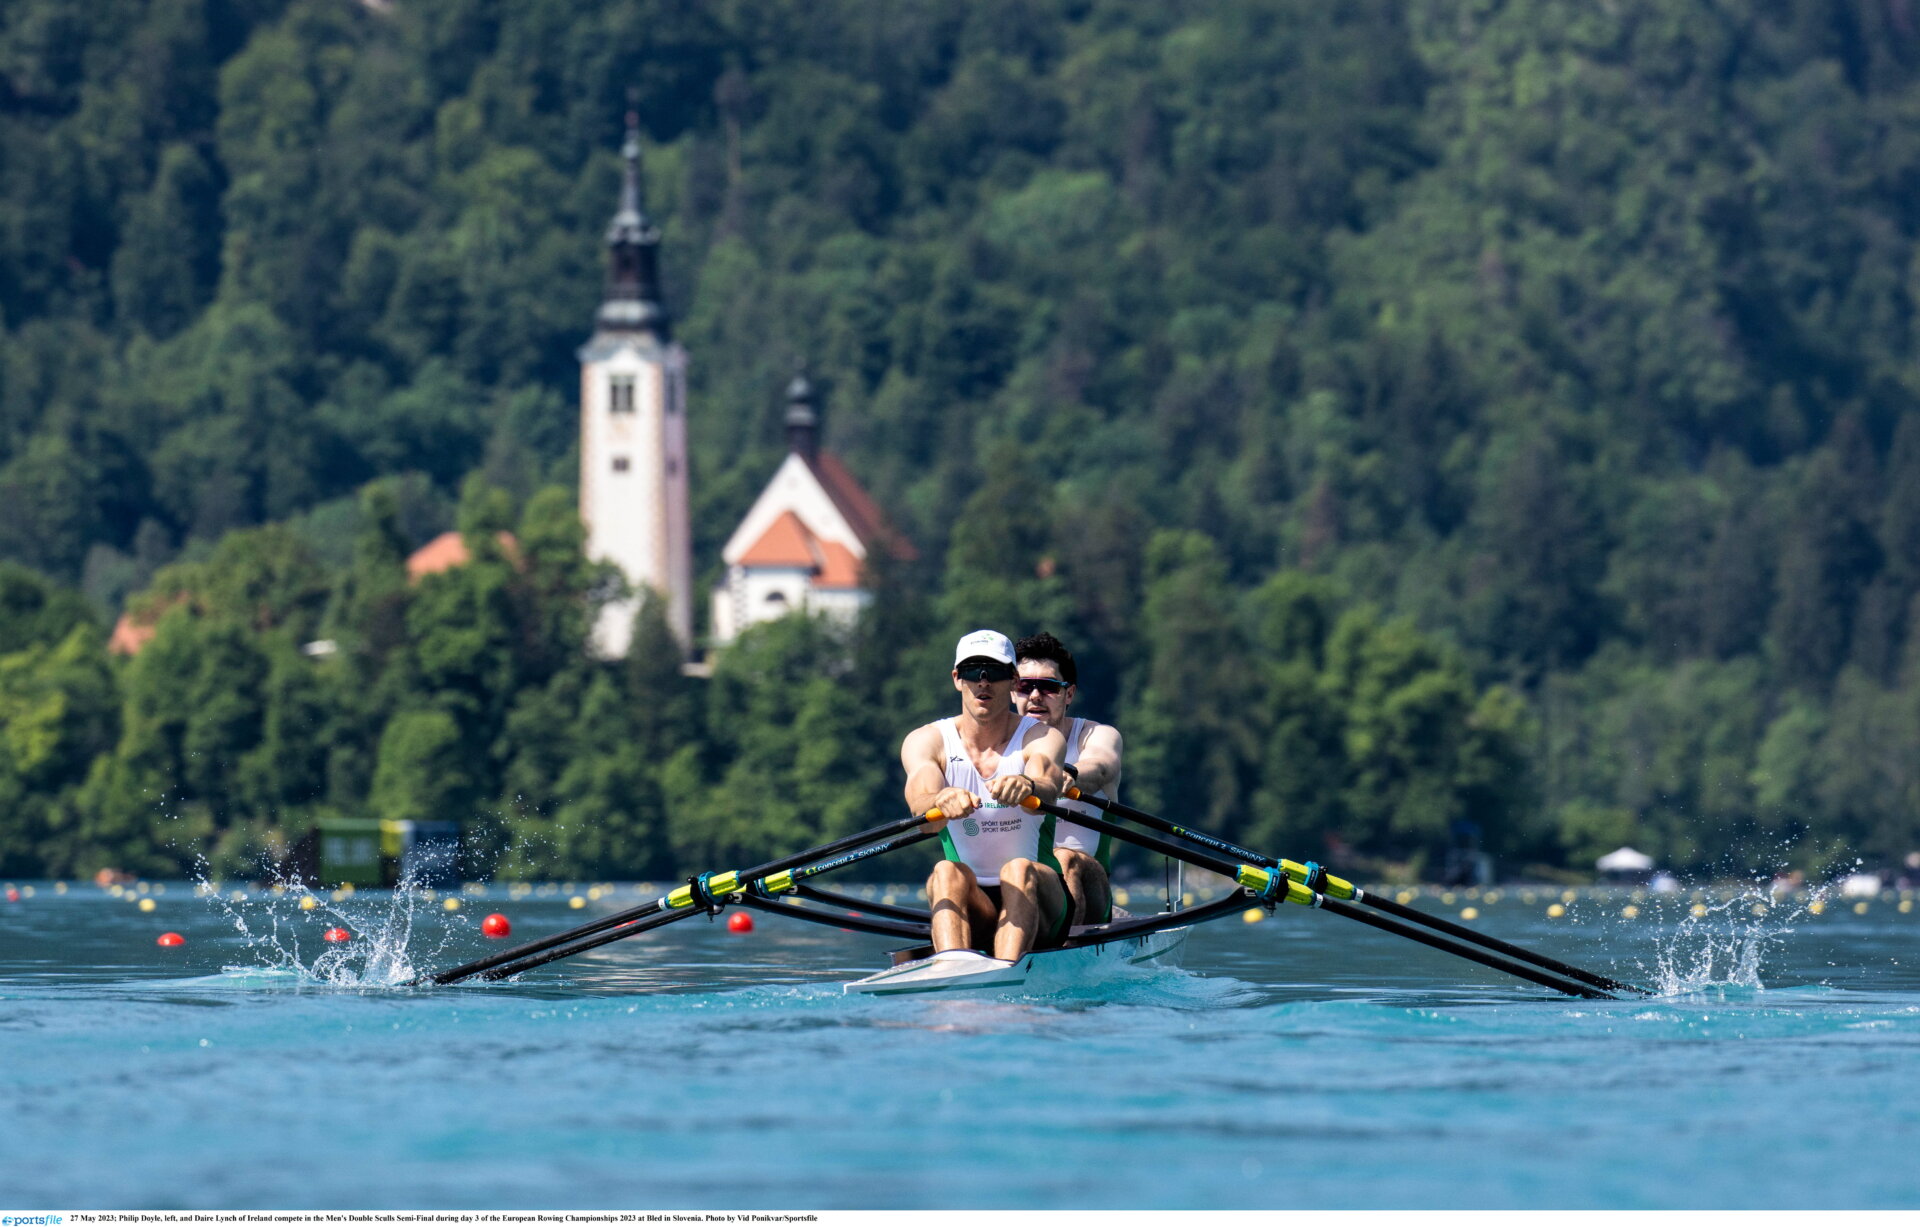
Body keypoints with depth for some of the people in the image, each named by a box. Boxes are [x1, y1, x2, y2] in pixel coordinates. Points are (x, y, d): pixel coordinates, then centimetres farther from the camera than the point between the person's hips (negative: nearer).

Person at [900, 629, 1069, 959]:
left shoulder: (1040, 737, 0)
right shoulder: (926, 742, 3)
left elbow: (1048, 789, -24)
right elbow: (920, 804, -19)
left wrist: (1028, 786, -50)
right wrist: (942, 801, -44)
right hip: (969, 908, 1)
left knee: (1019, 869, -32)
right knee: (948, 872, -30)